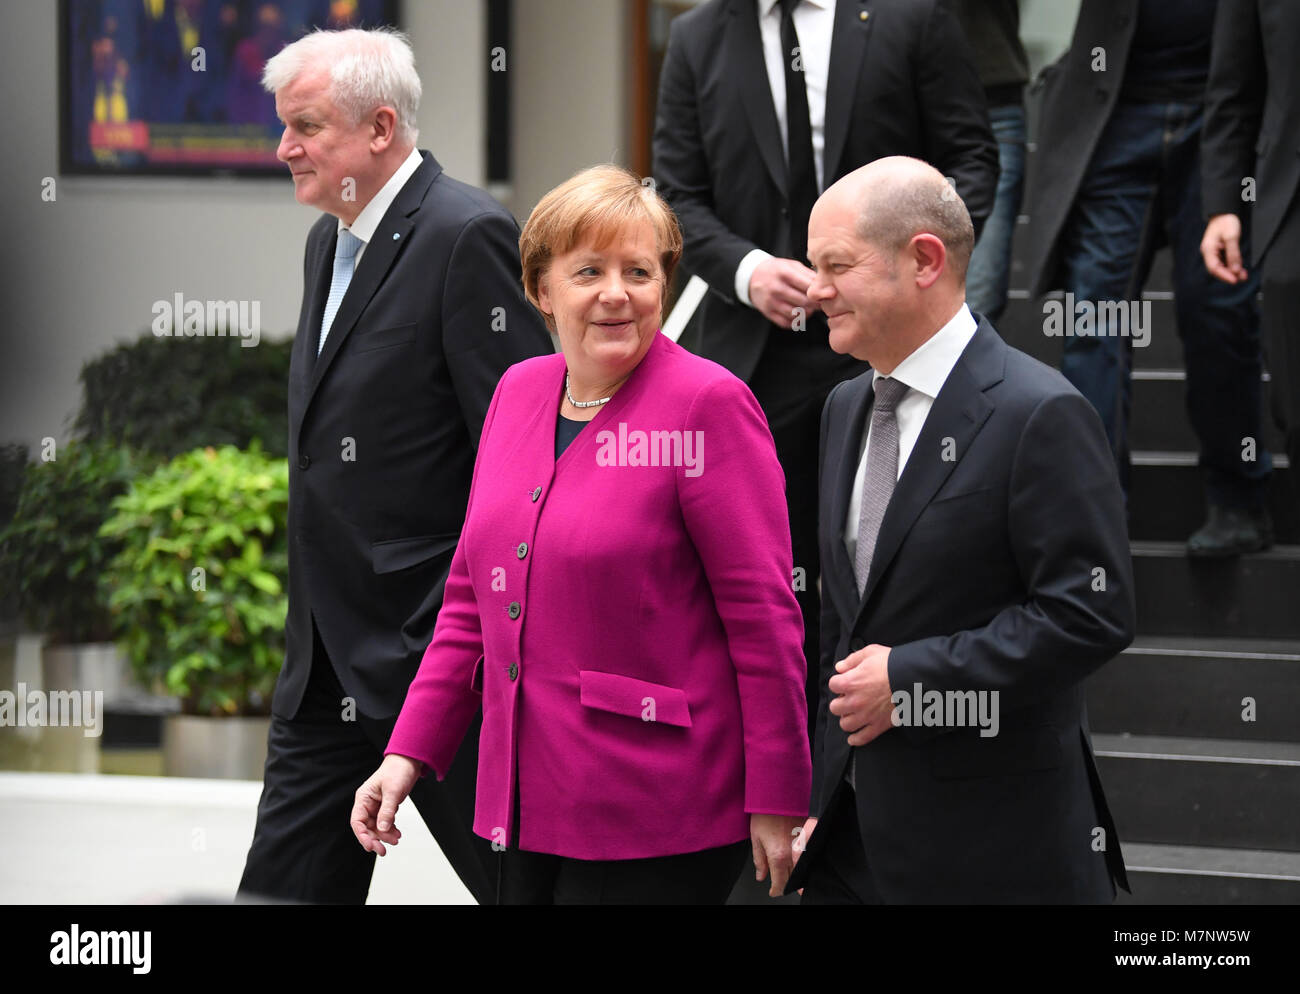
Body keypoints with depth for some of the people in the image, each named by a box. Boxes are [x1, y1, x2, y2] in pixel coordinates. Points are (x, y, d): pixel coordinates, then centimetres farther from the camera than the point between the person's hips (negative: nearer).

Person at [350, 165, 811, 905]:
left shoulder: (708, 406, -8)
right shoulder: (520, 392, 11)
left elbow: (764, 614, -10)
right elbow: (472, 596, 18)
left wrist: (777, 801, -12)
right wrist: (412, 751, 12)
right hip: (528, 808, 6)